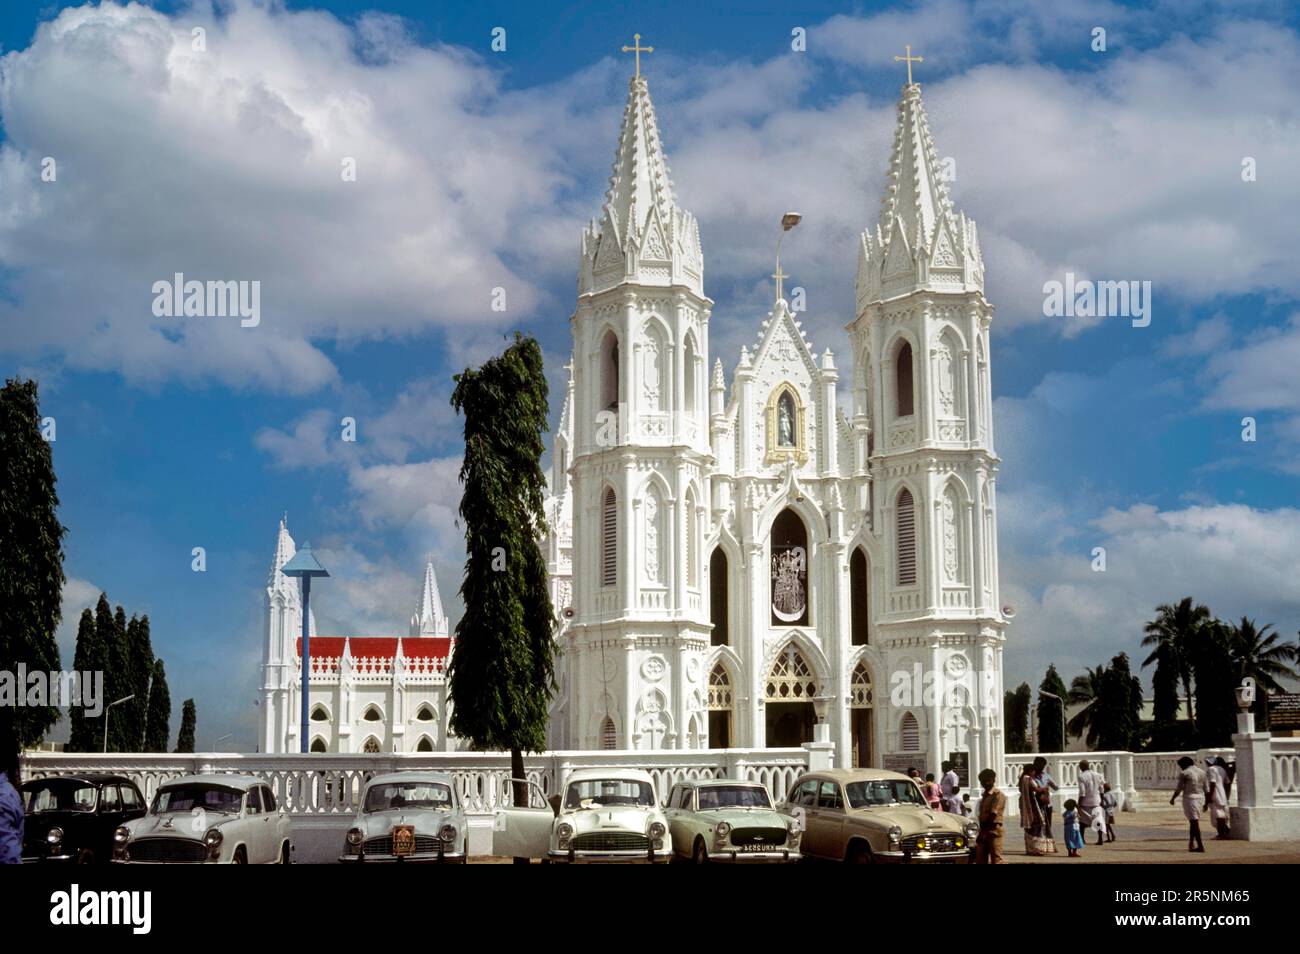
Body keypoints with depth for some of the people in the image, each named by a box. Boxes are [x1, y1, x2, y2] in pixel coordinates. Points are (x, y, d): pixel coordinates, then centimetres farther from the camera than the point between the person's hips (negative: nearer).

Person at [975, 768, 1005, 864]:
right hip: (984, 831, 8)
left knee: (996, 859, -8)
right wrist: (981, 832, 8)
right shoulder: (984, 796, 18)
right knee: (980, 859, 8)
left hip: (994, 830, -8)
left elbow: (993, 814, -15)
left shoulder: (998, 795, -8)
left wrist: (982, 830, -9)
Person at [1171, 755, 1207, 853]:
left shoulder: (1185, 774, -8)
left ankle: (1200, 846, -9)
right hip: (1200, 798, 6)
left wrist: (1172, 798, 10)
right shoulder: (1202, 772, 10)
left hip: (1189, 798, -6)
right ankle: (1191, 843, 18)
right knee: (1193, 821, 18)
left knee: (1194, 822, -5)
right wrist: (1206, 803, 17)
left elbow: (1179, 789, -5)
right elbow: (1206, 789, 11)